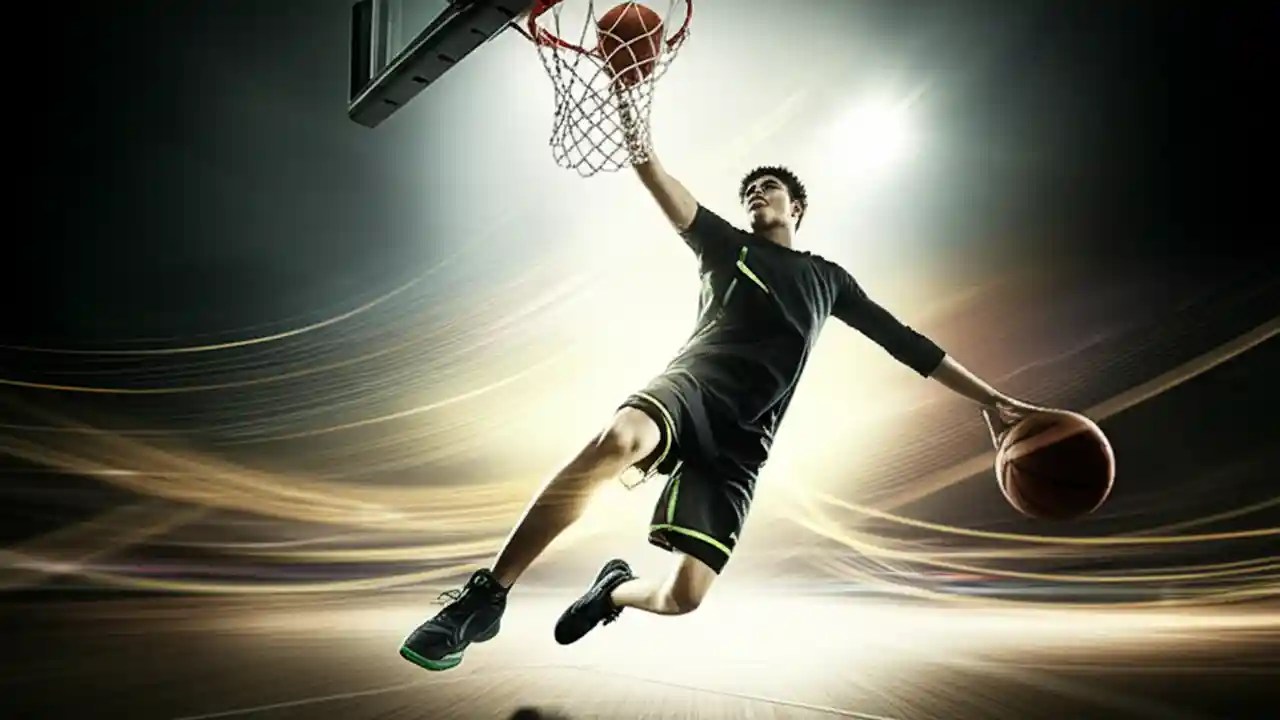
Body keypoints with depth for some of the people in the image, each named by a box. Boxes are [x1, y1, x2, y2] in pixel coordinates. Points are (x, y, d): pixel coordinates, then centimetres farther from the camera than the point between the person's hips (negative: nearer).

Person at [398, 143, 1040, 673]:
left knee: (682, 596, -12)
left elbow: (903, 341, 26)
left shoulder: (828, 279, 26)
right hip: (692, 384, -2)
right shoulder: (728, 245, 19)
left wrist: (989, 397, 23)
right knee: (617, 440, -39)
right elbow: (671, 198, 2)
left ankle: (617, 589, 27)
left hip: (742, 439, 2)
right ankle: (486, 598, -30)